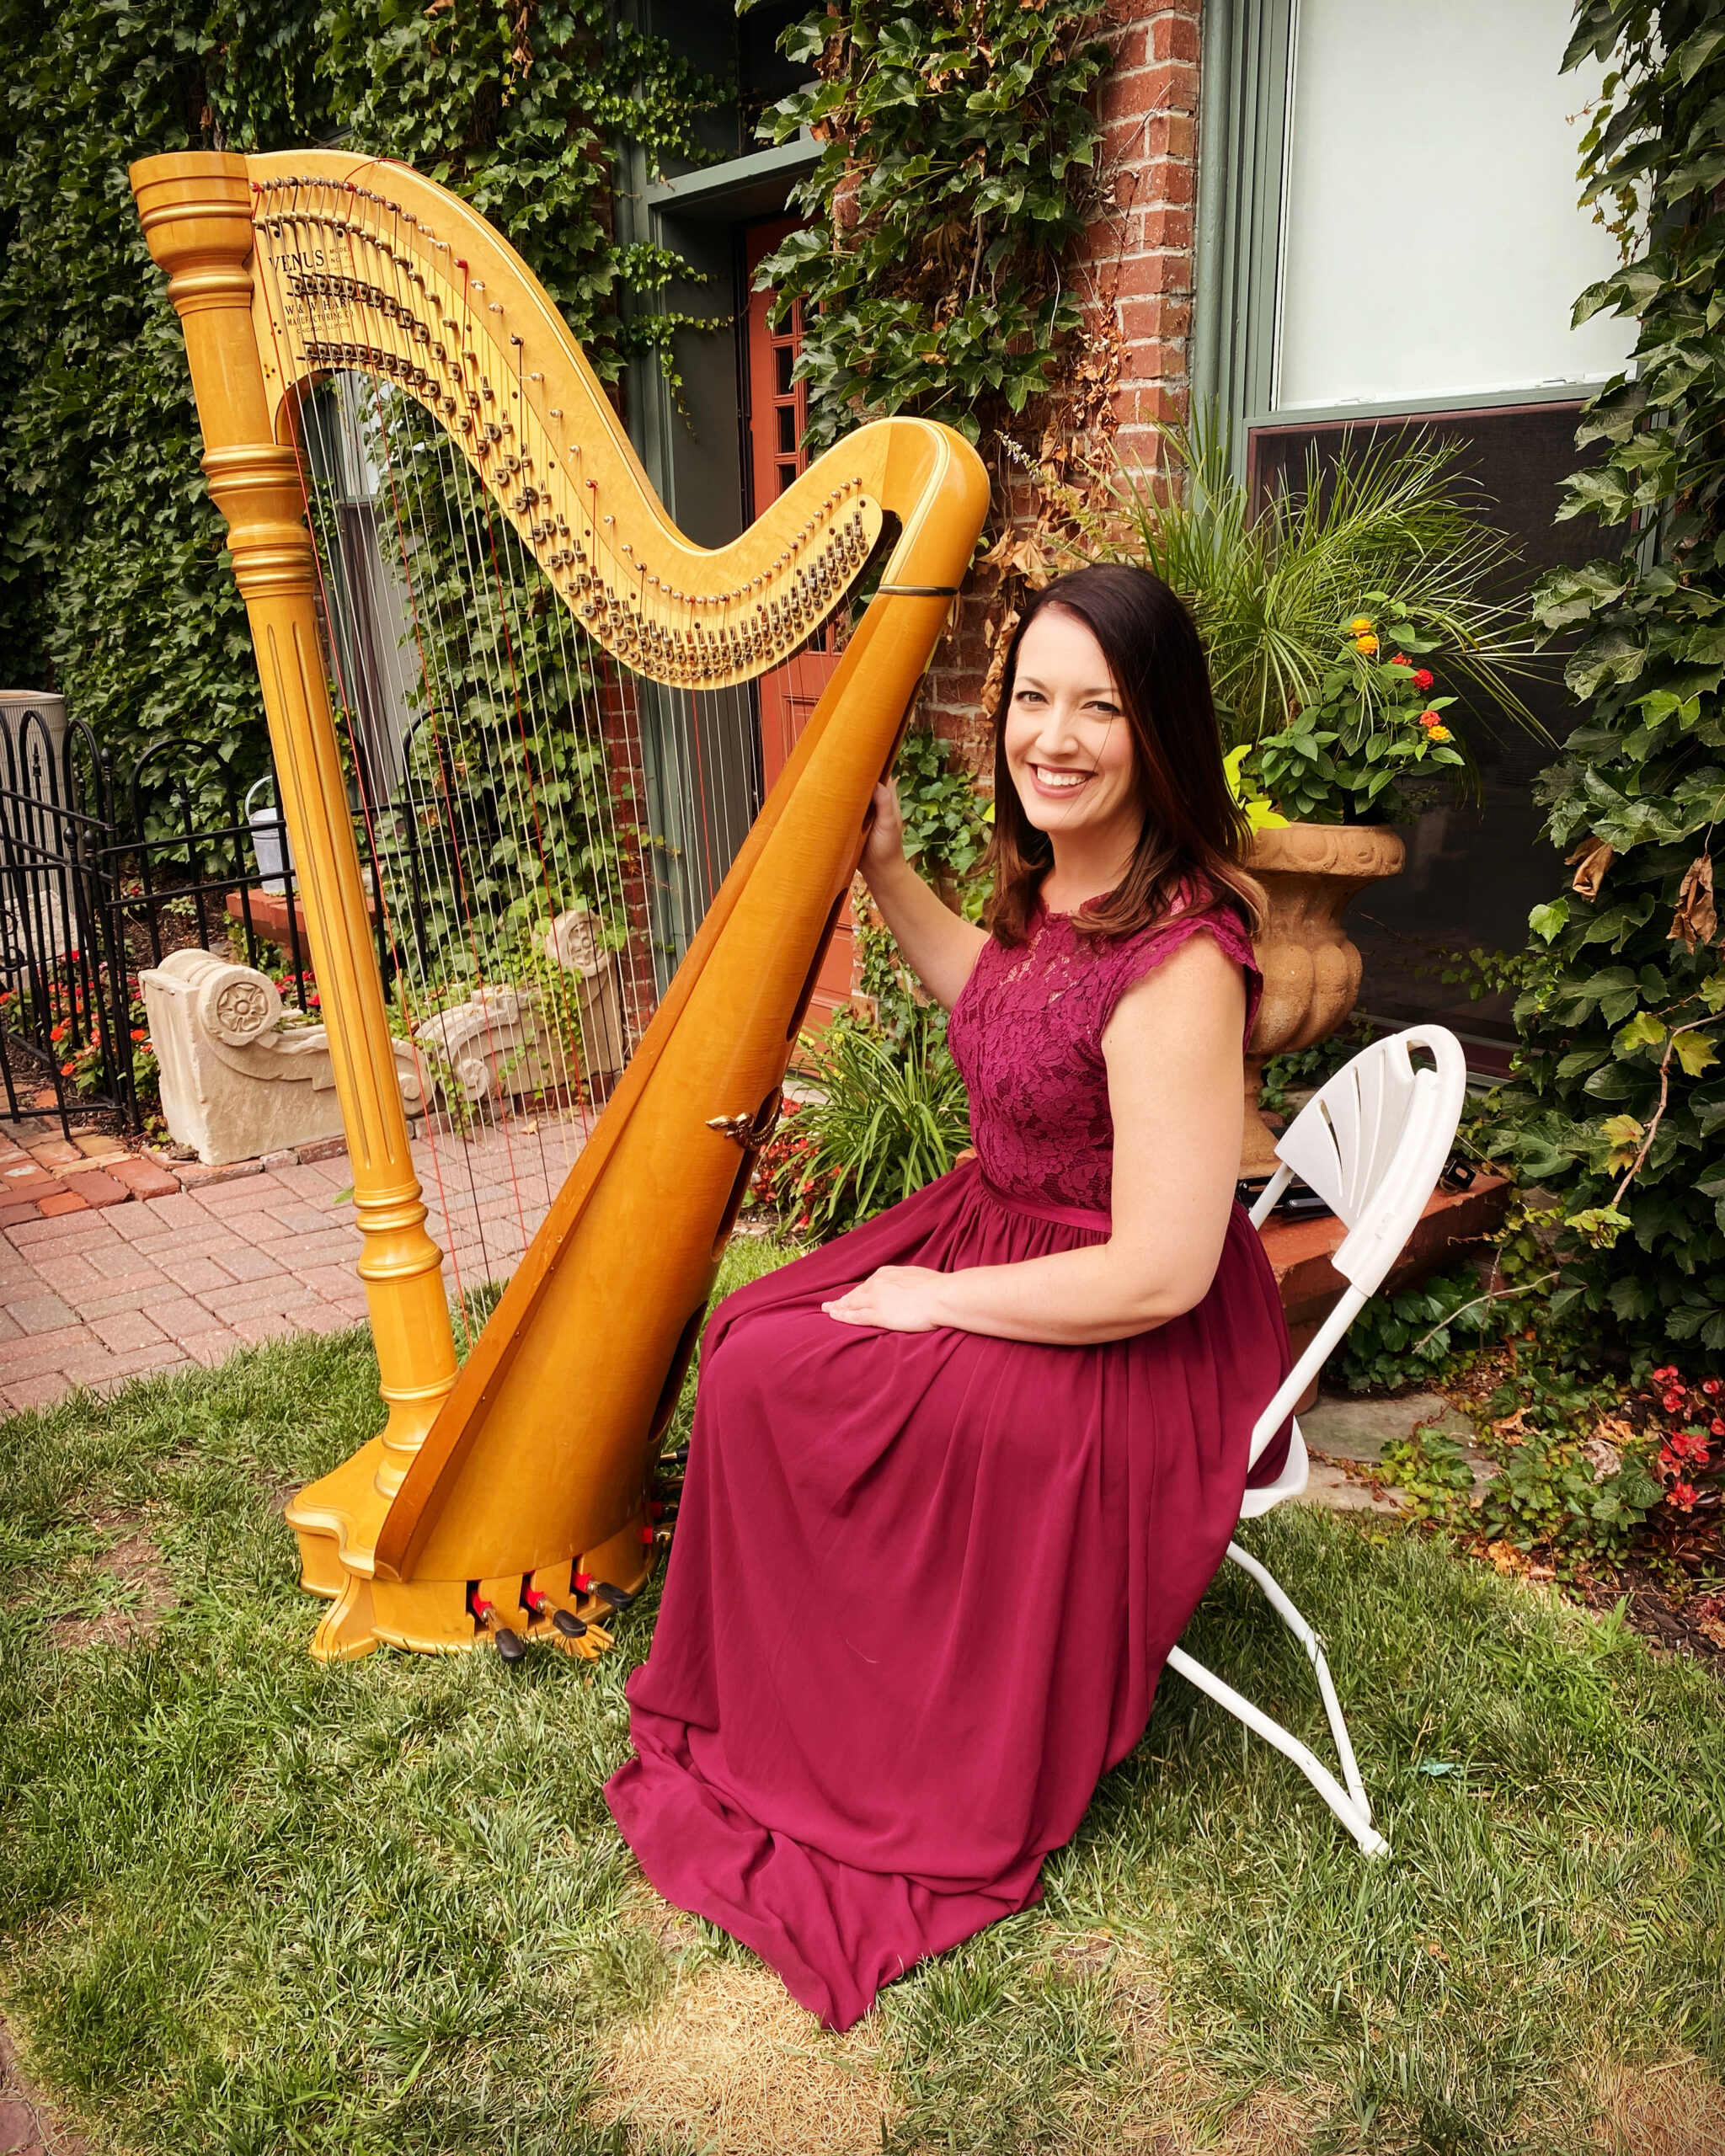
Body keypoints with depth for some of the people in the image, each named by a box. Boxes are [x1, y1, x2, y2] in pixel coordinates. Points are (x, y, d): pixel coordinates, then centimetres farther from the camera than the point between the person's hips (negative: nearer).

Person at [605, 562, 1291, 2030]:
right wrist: (885, 871, 11)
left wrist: (934, 1302, -18)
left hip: (1127, 1347, -9)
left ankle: (847, 1768, 19)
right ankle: (774, 1714, 25)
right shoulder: (1056, 880, -2)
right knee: (750, 1332, 6)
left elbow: (1158, 1275, -30)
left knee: (778, 1378, -8)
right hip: (995, 1232, 9)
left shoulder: (1178, 963, -31)